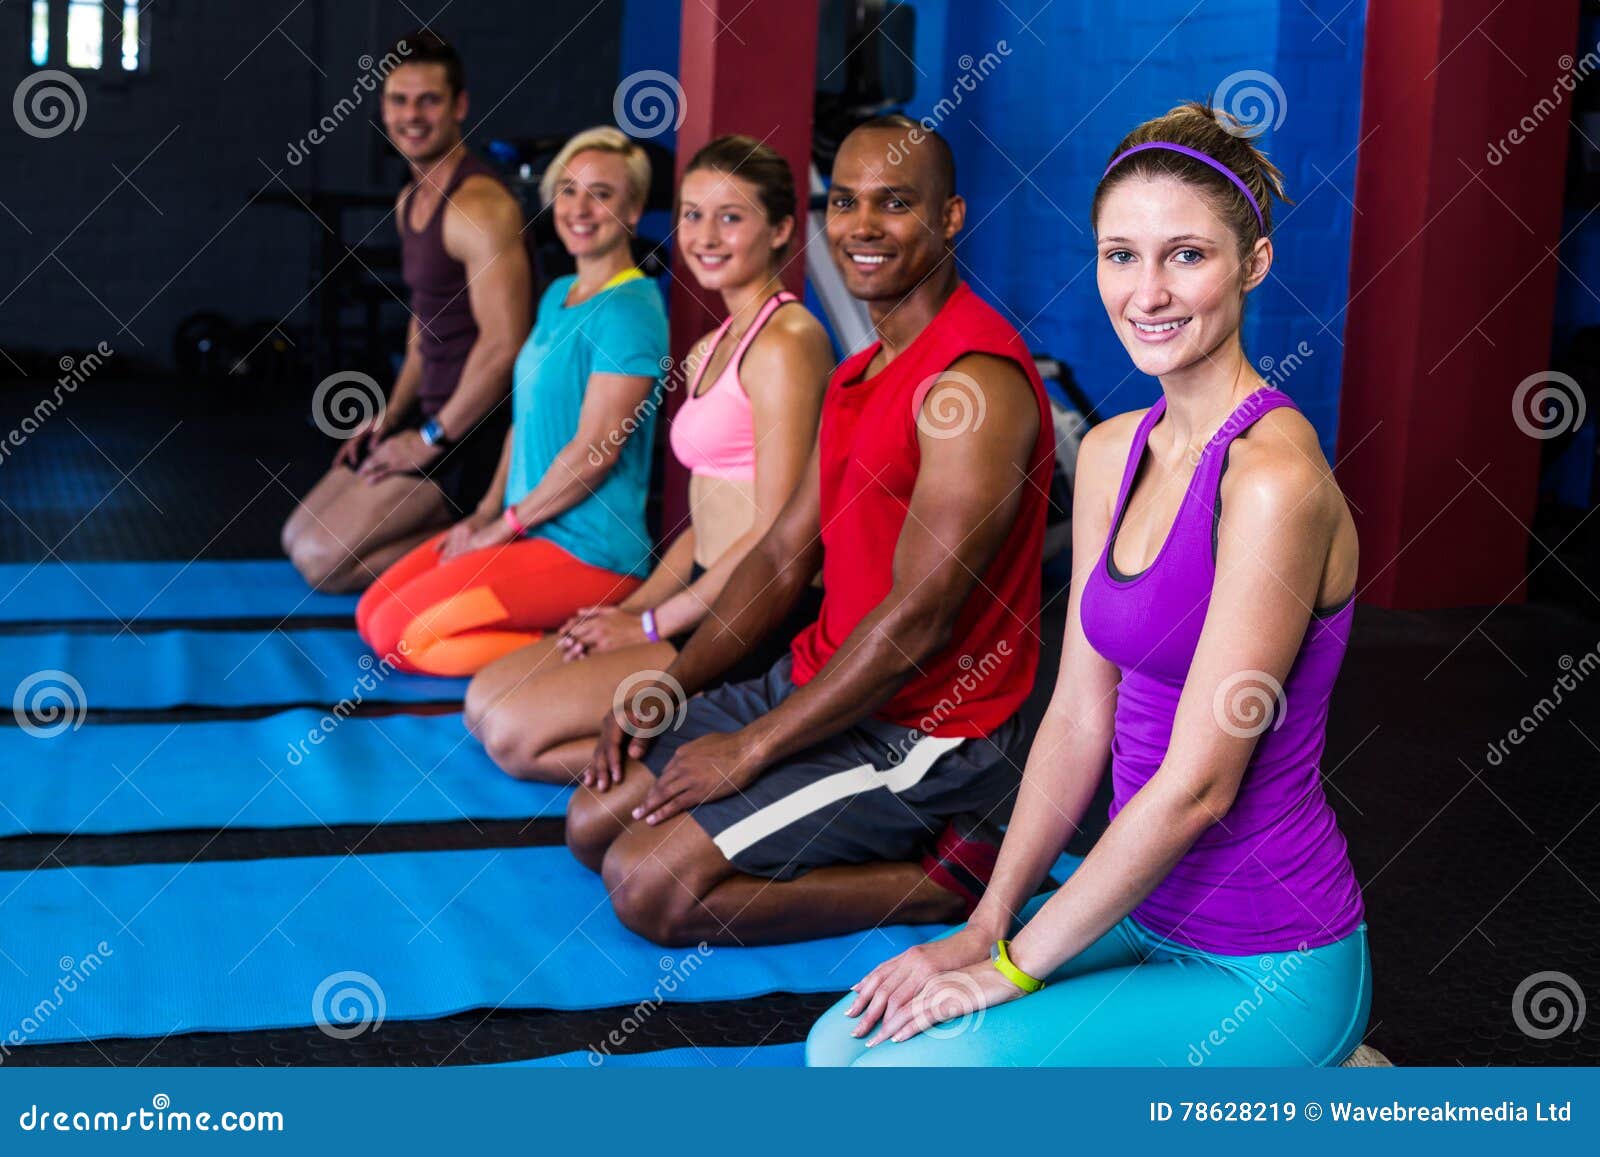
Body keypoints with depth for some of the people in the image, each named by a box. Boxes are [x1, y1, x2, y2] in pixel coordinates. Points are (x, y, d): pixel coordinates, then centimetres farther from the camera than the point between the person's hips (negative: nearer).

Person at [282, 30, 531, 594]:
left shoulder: (479, 207, -19)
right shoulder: (410, 202, 13)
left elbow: (504, 345, -25)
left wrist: (432, 439, -17)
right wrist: (393, 413, 12)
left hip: (471, 433, -10)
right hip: (431, 415, 10)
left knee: (322, 559, -14)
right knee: (297, 536, 14)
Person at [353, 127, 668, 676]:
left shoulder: (629, 311, -17)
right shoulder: (558, 296, 13)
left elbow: (595, 450, -21)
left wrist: (502, 527, -12)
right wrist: (486, 512, 7)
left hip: (587, 550, -10)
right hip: (525, 526, 10)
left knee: (399, 635, -13)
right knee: (371, 614, 9)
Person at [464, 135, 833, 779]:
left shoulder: (786, 343, -13)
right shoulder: (708, 352, 17)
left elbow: (774, 537, -17)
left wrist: (651, 623, -10)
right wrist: (629, 609, 4)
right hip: (708, 603, 10)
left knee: (513, 733, -13)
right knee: (486, 698, 8)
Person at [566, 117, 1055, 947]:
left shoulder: (974, 379, -21)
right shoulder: (862, 372, 12)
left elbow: (918, 619, -24)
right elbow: (785, 552, 15)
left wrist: (750, 748, -18)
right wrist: (670, 685, 4)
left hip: (922, 733, -10)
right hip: (821, 683, 10)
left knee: (650, 888, -15)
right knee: (592, 823, 9)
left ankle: (940, 880, -3)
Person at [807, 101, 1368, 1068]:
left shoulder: (1274, 477, -22)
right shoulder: (1112, 453, 5)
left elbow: (1198, 784, -21)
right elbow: (1080, 716, 7)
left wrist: (1014, 967, -14)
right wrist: (990, 922, 0)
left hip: (1262, 964, -8)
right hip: (1145, 907, 8)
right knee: (843, 1046, 3)